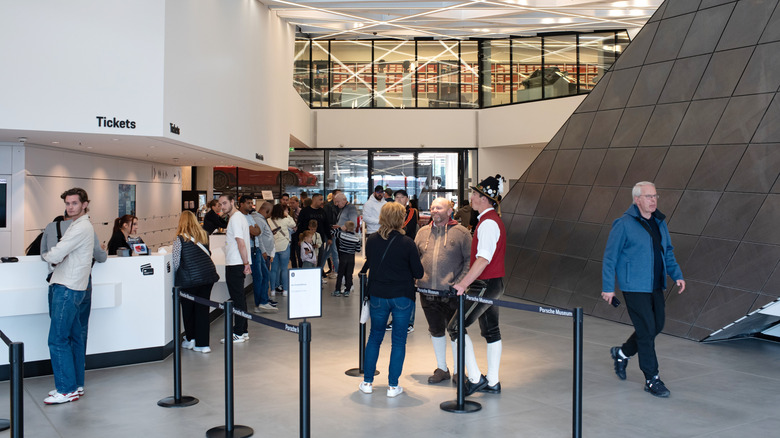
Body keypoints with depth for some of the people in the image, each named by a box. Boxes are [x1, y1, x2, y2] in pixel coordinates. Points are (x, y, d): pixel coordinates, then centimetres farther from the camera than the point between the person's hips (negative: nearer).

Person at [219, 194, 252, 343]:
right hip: (238, 264, 10)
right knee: (239, 298, 14)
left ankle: (238, 333, 0)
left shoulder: (235, 219, -15)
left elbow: (241, 243, -21)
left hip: (235, 265, -10)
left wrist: (246, 263, -21)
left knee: (237, 298, -5)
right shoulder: (240, 217, 18)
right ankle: (243, 331, 20)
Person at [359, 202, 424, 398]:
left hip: (378, 296, 3)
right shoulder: (407, 243, -13)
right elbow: (418, 273, -8)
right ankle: (393, 386, 11)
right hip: (402, 297, -3)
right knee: (399, 340, 8)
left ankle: (367, 382, 20)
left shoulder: (372, 240, -4)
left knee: (375, 337, 17)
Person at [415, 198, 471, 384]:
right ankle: (441, 369, 29)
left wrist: (460, 283, -13)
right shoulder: (423, 232, 10)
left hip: (452, 293, -4)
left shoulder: (461, 232, -3)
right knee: (436, 331, 14)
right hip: (428, 292, 4)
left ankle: (459, 371, 19)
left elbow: (469, 260, -5)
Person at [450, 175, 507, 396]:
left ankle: (475, 378, -4)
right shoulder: (492, 219, 15)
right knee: (491, 331, 14)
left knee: (456, 327, -8)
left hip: (485, 284, -11)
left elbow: (483, 259, -27)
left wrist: (464, 284, -30)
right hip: (492, 284, 11)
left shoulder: (488, 222, -18)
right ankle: (492, 383, 21)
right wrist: (468, 282, 18)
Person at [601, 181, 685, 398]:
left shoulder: (659, 222, 10)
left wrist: (677, 275, 7)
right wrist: (608, 287, -10)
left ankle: (622, 353, 37)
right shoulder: (624, 224, -12)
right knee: (647, 331, -5)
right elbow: (610, 257, -9)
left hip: (655, 286, 8)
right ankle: (652, 380, 8)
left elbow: (668, 252, 20)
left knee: (657, 326, 14)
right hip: (635, 288, -8)